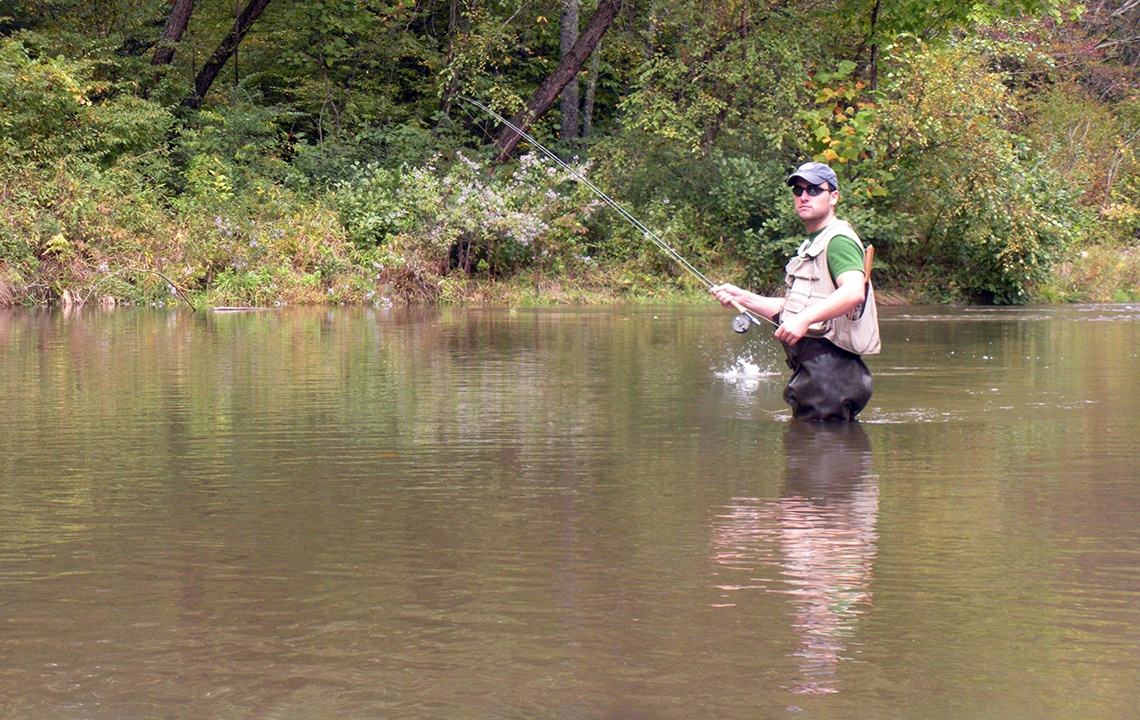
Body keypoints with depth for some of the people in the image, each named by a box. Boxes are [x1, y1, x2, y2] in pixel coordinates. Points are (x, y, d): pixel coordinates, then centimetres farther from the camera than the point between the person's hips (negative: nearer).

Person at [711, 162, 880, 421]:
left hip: (828, 368, -11)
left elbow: (854, 292, -28)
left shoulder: (839, 240, -9)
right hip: (811, 368, 11)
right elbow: (790, 309, 27)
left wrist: (804, 319, -36)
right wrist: (743, 298, 17)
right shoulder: (812, 244, 24)